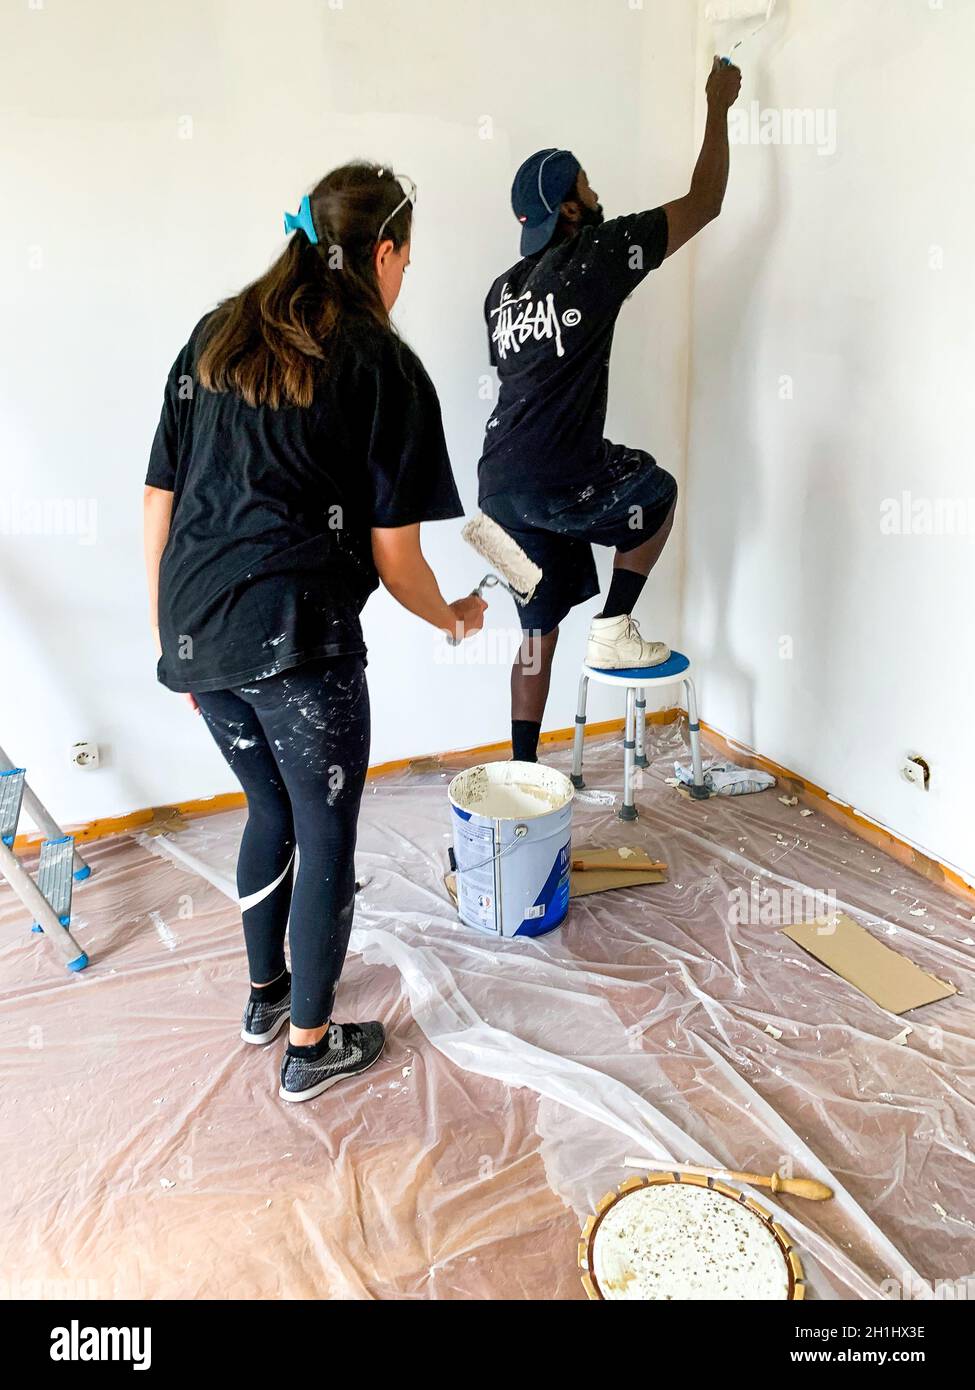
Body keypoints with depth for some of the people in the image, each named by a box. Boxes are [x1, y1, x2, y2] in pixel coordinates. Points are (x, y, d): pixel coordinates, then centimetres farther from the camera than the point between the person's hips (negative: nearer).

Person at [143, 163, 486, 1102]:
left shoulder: (213, 338, 15)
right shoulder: (383, 367, -2)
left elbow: (158, 502, 13)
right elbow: (393, 555, -4)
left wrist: (173, 638, 20)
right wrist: (454, 618, 16)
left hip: (195, 630, 7)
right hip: (294, 637, -6)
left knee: (272, 809, 26)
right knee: (326, 836, 12)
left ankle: (266, 993, 44)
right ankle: (310, 1047, 28)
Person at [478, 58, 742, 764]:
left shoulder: (503, 288, 18)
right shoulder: (596, 253, -3)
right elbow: (705, 202, 6)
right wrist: (719, 106, 20)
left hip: (500, 482, 7)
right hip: (557, 487, -7)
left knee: (540, 628, 16)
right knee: (660, 492, 24)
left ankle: (523, 773, 22)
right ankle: (615, 630, 19)